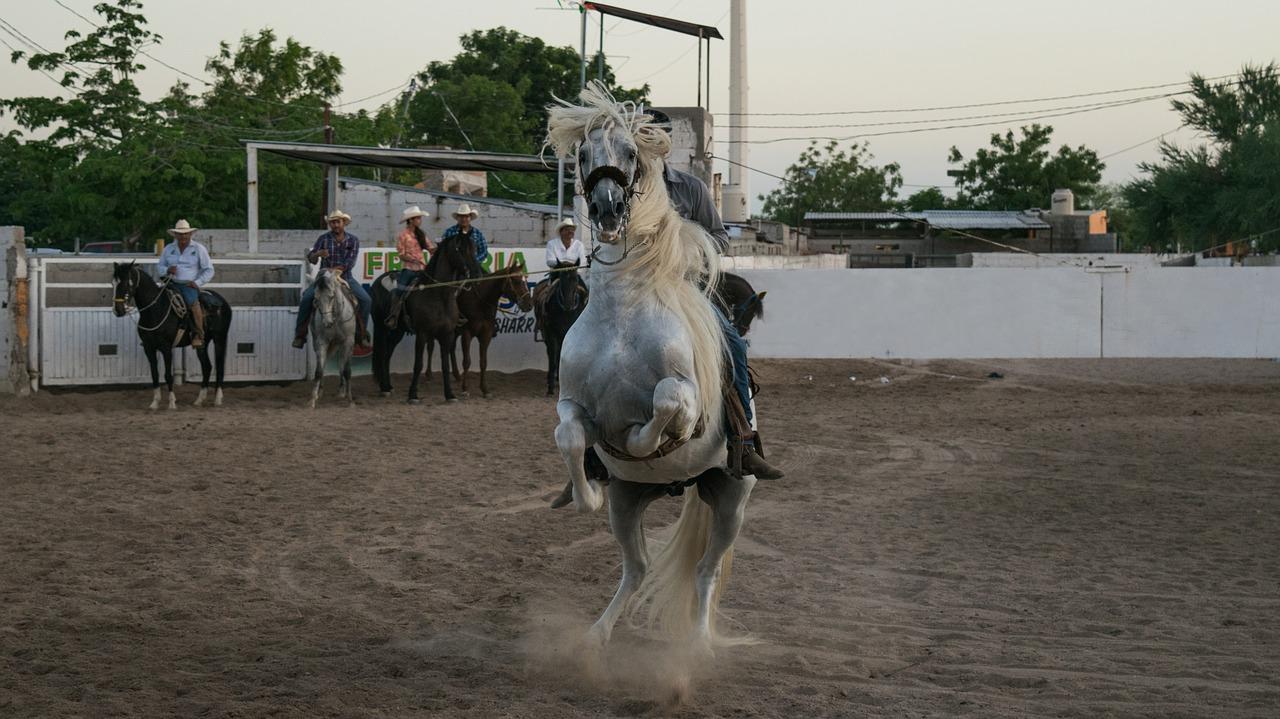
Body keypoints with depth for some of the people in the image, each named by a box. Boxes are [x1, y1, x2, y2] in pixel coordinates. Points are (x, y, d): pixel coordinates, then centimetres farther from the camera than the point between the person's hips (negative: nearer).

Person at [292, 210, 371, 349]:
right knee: (307, 298, -24)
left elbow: (350, 263, -9)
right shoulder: (323, 239, 1)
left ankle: (361, 335, -2)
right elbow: (310, 258, -6)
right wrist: (318, 254, -29)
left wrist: (333, 269, -23)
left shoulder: (353, 240, 0)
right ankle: (300, 335, -14)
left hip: (345, 277, 0)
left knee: (365, 300, -18)